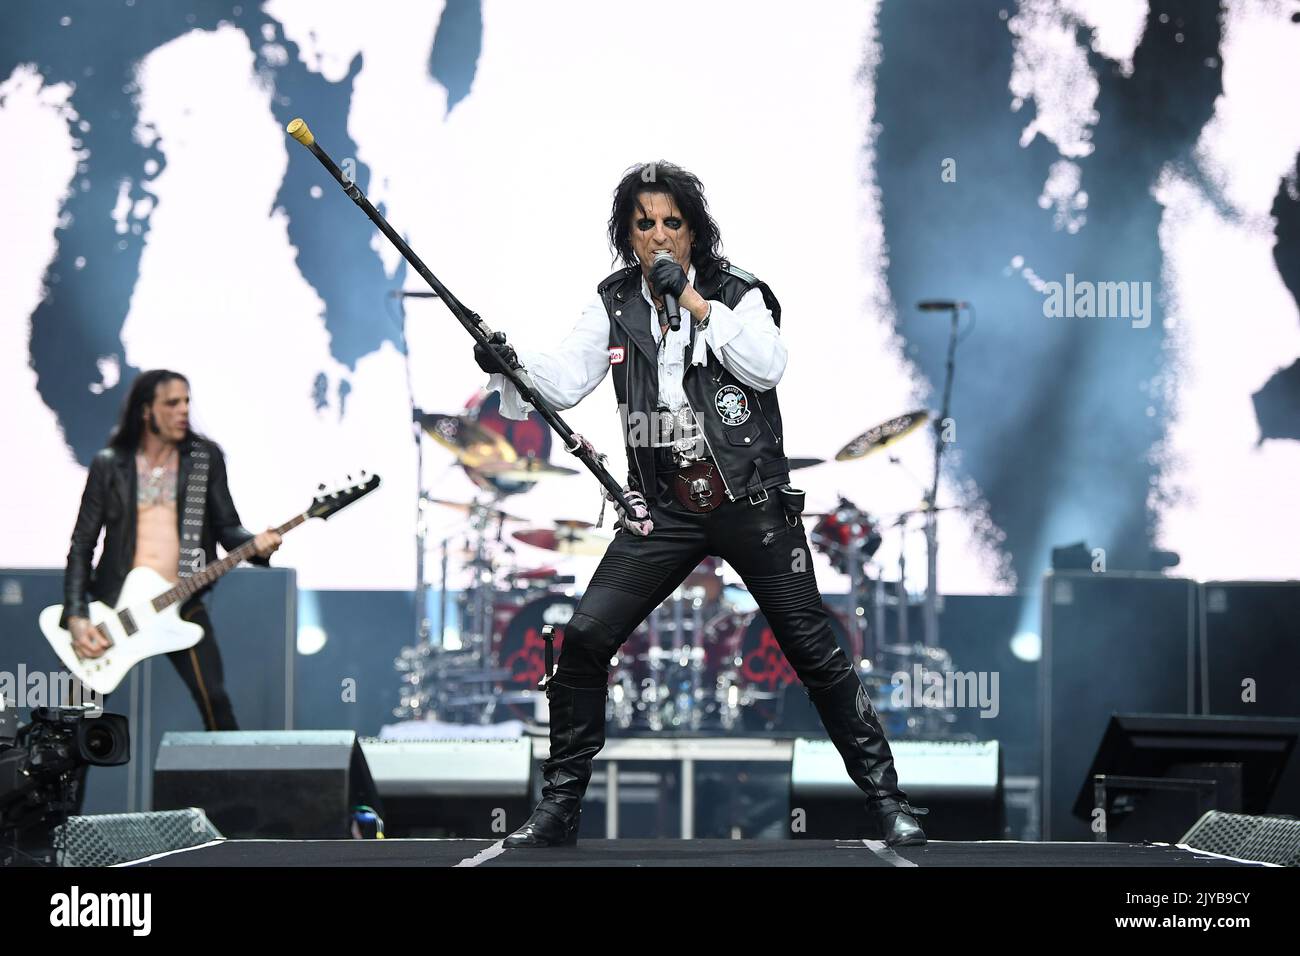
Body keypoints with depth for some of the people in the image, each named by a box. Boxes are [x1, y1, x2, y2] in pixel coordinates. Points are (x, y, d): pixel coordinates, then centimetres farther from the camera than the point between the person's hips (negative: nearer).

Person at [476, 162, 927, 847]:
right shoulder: (615, 306, 6)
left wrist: (694, 301, -25)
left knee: (814, 650, -2)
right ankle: (559, 806, 4)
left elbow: (768, 366, -19)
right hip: (662, 511, 3)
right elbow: (564, 381, -5)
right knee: (584, 638, -8)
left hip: (751, 503, -2)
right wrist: (511, 366, -25)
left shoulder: (736, 293, -3)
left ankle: (886, 798, 9)